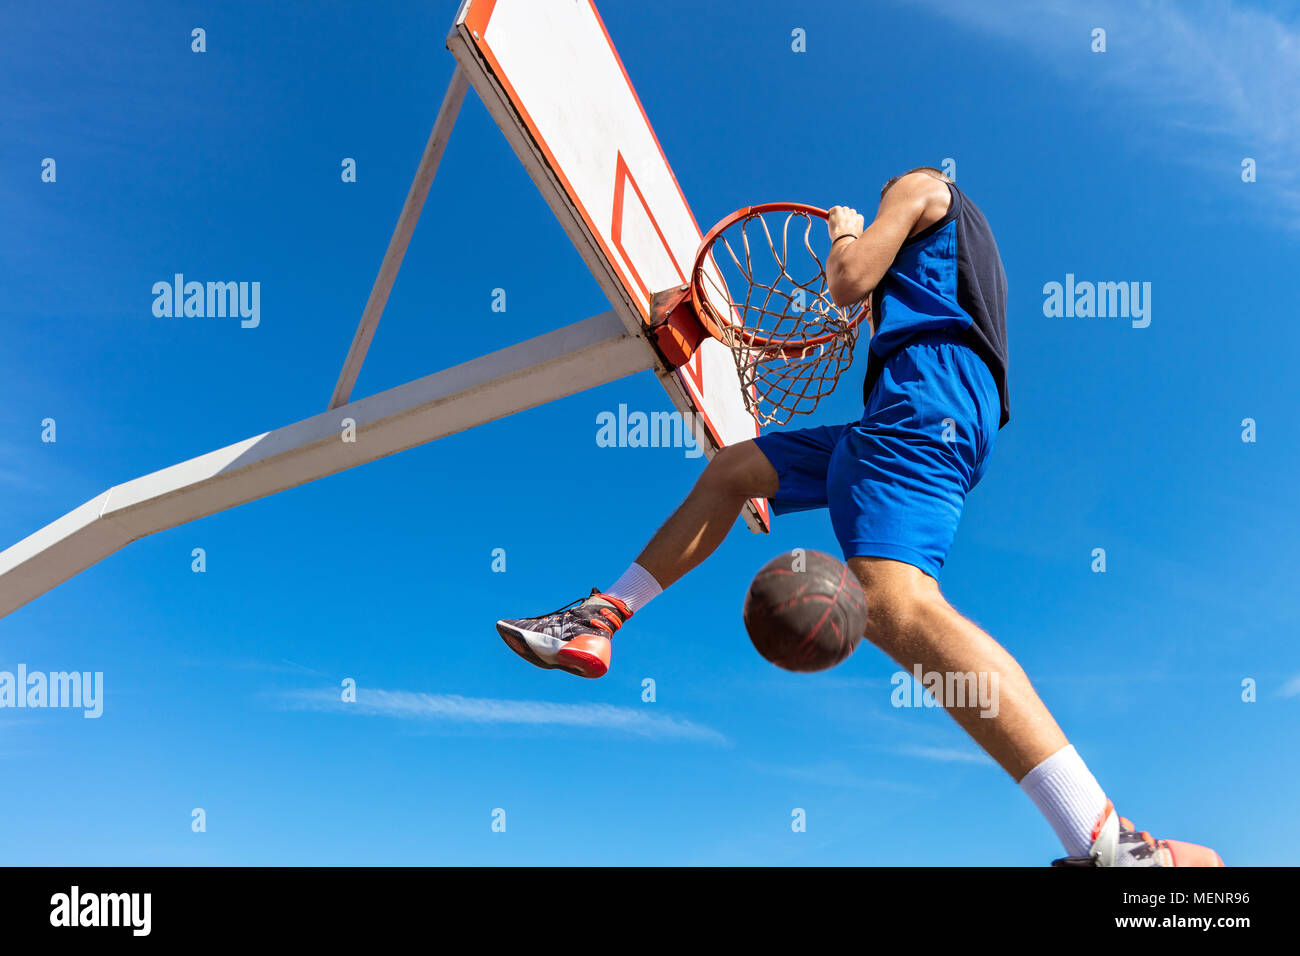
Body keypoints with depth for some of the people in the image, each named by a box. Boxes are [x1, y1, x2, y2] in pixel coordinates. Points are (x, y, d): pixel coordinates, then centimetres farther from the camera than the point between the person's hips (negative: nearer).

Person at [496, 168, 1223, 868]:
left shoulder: (921, 184, 15)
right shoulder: (956, 262, 38)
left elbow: (848, 283, 1)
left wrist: (845, 232, 22)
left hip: (924, 396, -11)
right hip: (919, 418, 11)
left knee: (892, 602, -34)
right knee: (733, 470, 18)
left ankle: (1110, 844, -43)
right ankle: (597, 622, 16)